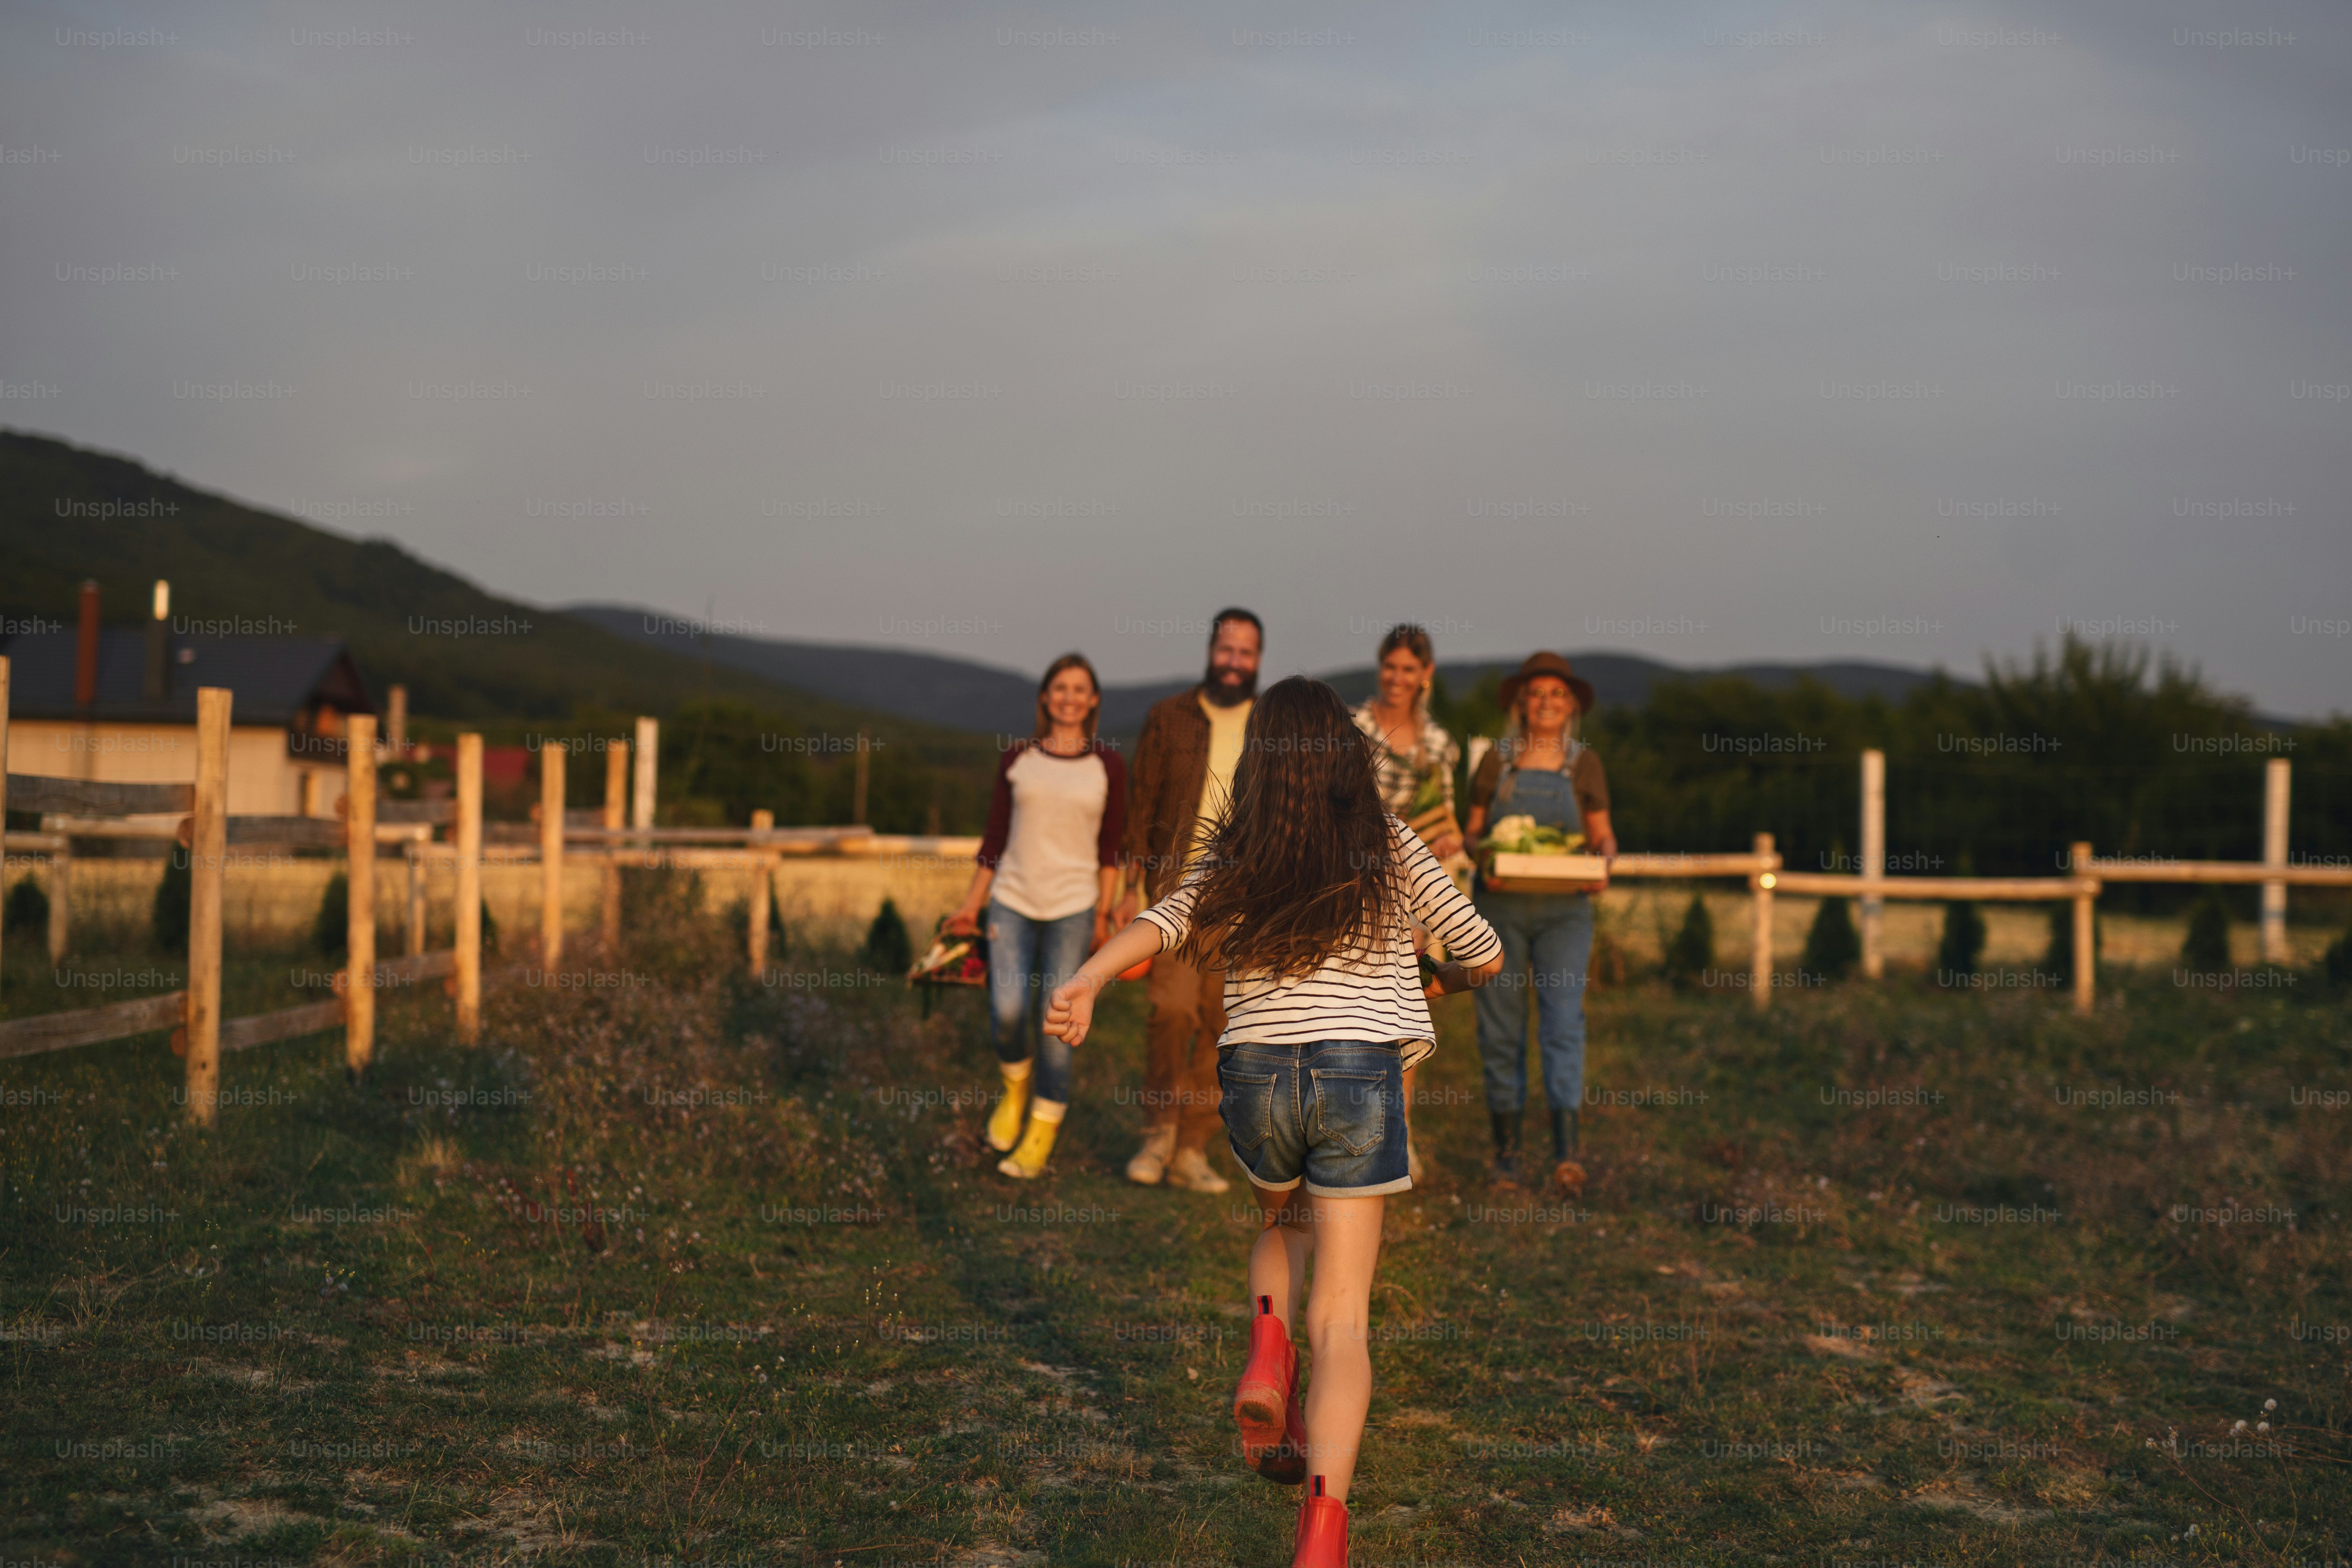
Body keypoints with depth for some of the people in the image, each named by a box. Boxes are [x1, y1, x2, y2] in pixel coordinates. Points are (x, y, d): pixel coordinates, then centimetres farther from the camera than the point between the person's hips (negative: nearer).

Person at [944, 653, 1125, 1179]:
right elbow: (995, 839, 11)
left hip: (1072, 907, -1)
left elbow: (1111, 849, 6)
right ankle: (1015, 1087, 20)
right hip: (1012, 899, 1)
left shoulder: (1107, 766, 4)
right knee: (1008, 1013, -12)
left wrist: (1103, 914, 1)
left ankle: (1040, 1139, 10)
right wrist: (972, 902, 10)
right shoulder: (1017, 760, 7)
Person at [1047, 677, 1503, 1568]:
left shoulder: (1232, 862, 8)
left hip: (1255, 1071, 2)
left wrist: (1086, 981, -24)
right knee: (1342, 1313, -4)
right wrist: (1448, 980, 36)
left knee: (1283, 1226, 34)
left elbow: (1161, 925, -11)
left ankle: (1268, 1343, 3)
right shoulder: (1393, 851, 7)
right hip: (1360, 1069, -2)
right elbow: (1484, 954, 14)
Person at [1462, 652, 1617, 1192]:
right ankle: (1507, 1149, 13)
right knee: (1501, 1028, 2)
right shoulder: (1497, 762, 6)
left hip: (1563, 910, -1)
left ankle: (1567, 1154, -19)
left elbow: (1603, 837, 12)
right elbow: (1473, 831, 9)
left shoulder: (1584, 765, 7)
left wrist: (1603, 859, -11)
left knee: (1564, 1020, -13)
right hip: (1500, 907, 1)